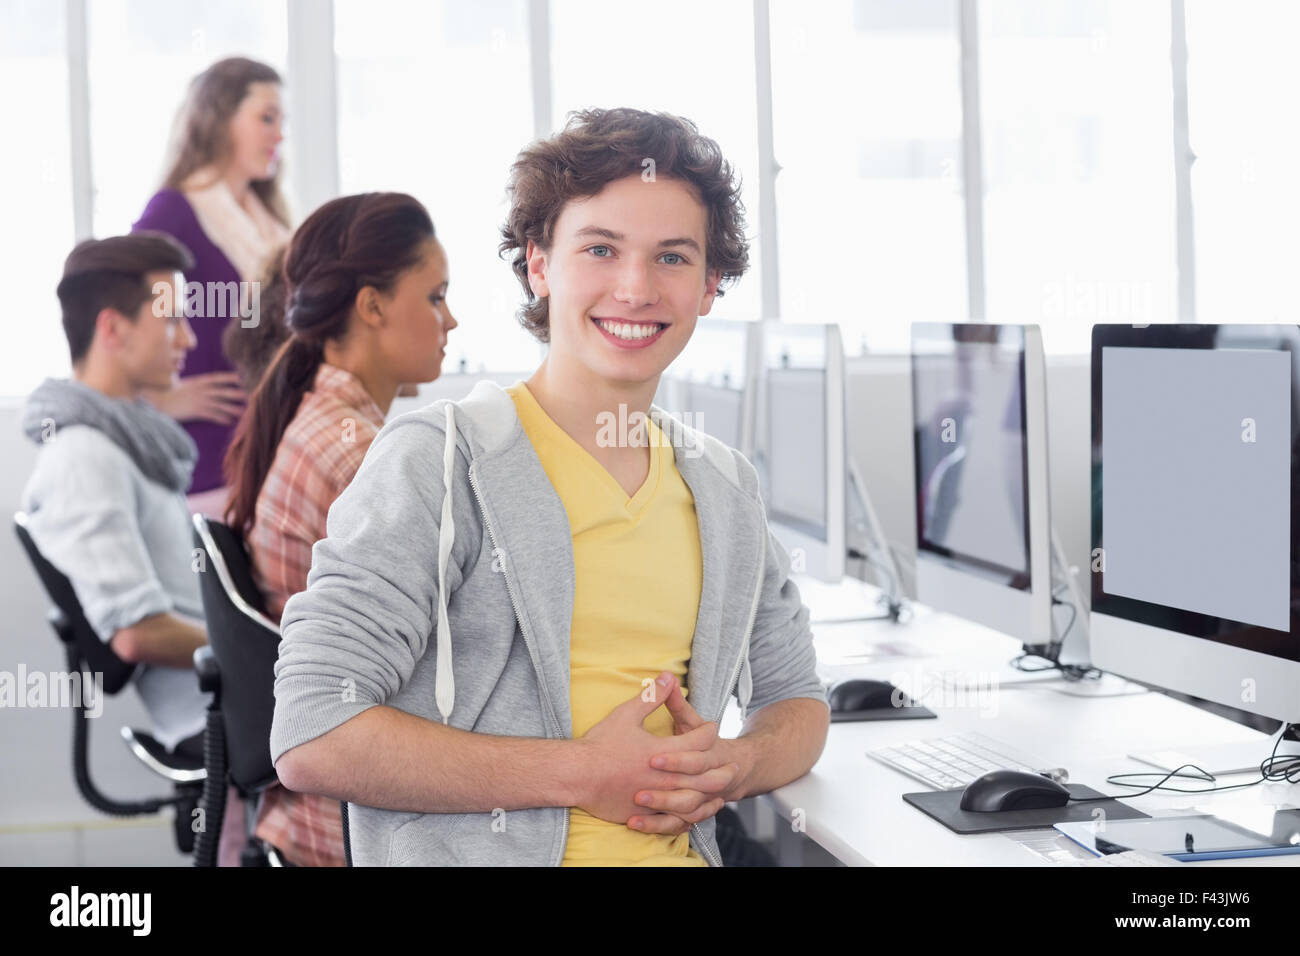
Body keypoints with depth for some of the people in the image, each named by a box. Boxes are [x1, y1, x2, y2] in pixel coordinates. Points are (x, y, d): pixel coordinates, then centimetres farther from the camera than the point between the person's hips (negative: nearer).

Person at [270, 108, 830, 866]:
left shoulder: (726, 489, 15)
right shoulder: (438, 463, -5)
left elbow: (797, 697, 25)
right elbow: (312, 739, -13)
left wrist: (734, 766, 1)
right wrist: (584, 774, -13)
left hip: (681, 851, 5)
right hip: (483, 856, -5)